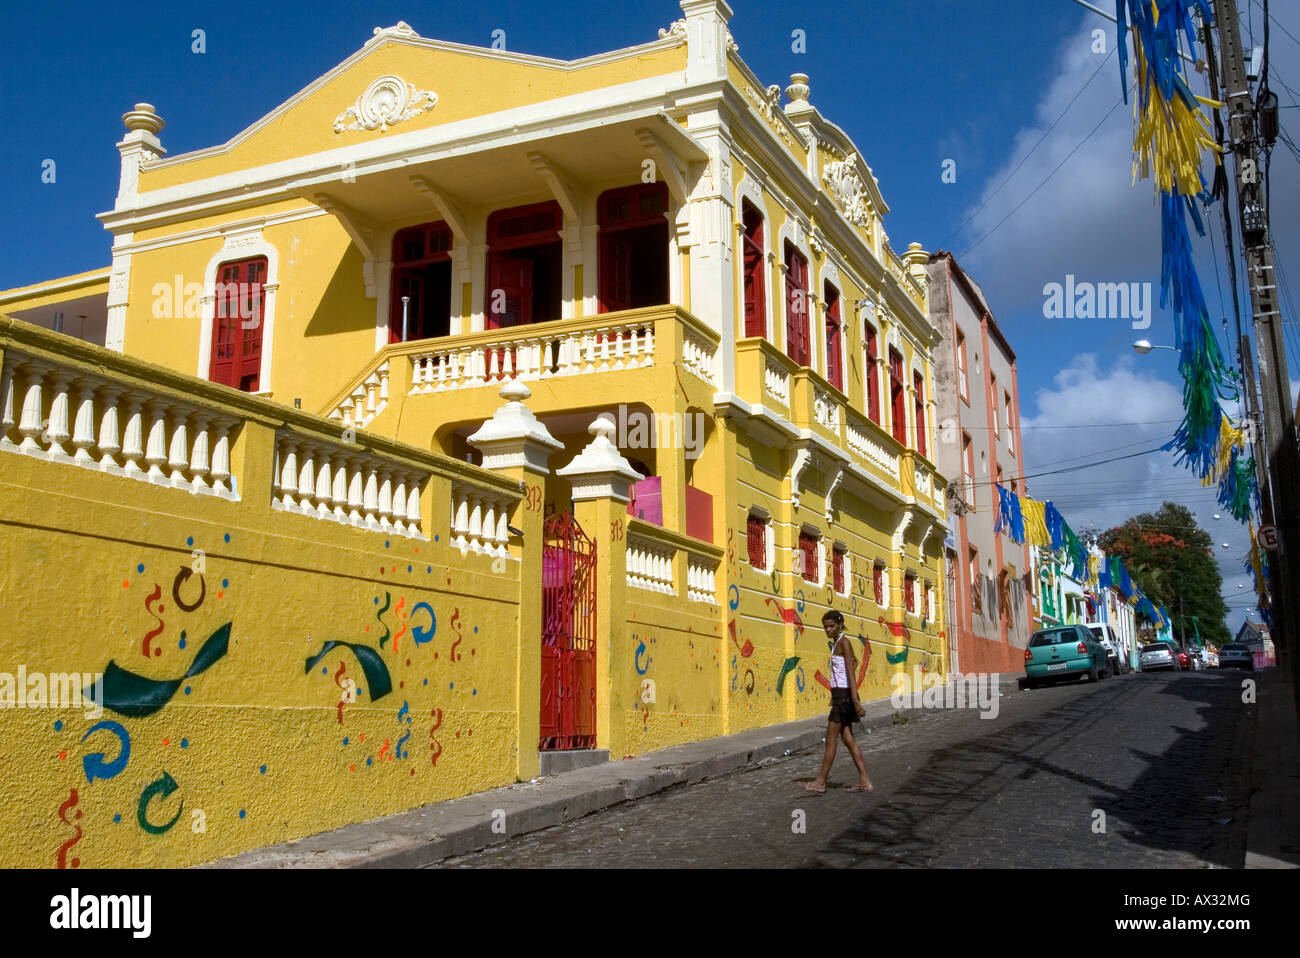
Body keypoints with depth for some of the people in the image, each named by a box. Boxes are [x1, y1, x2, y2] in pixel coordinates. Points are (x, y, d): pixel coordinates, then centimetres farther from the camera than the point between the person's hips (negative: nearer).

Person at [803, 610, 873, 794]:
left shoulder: (843, 642, -13)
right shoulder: (836, 642, 14)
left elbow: (850, 672, -20)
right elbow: (854, 662, 27)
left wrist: (855, 701, -25)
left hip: (843, 693, -10)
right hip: (840, 693, 10)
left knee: (831, 739, -2)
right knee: (848, 738, 10)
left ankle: (820, 782, 5)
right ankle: (864, 781, 11)